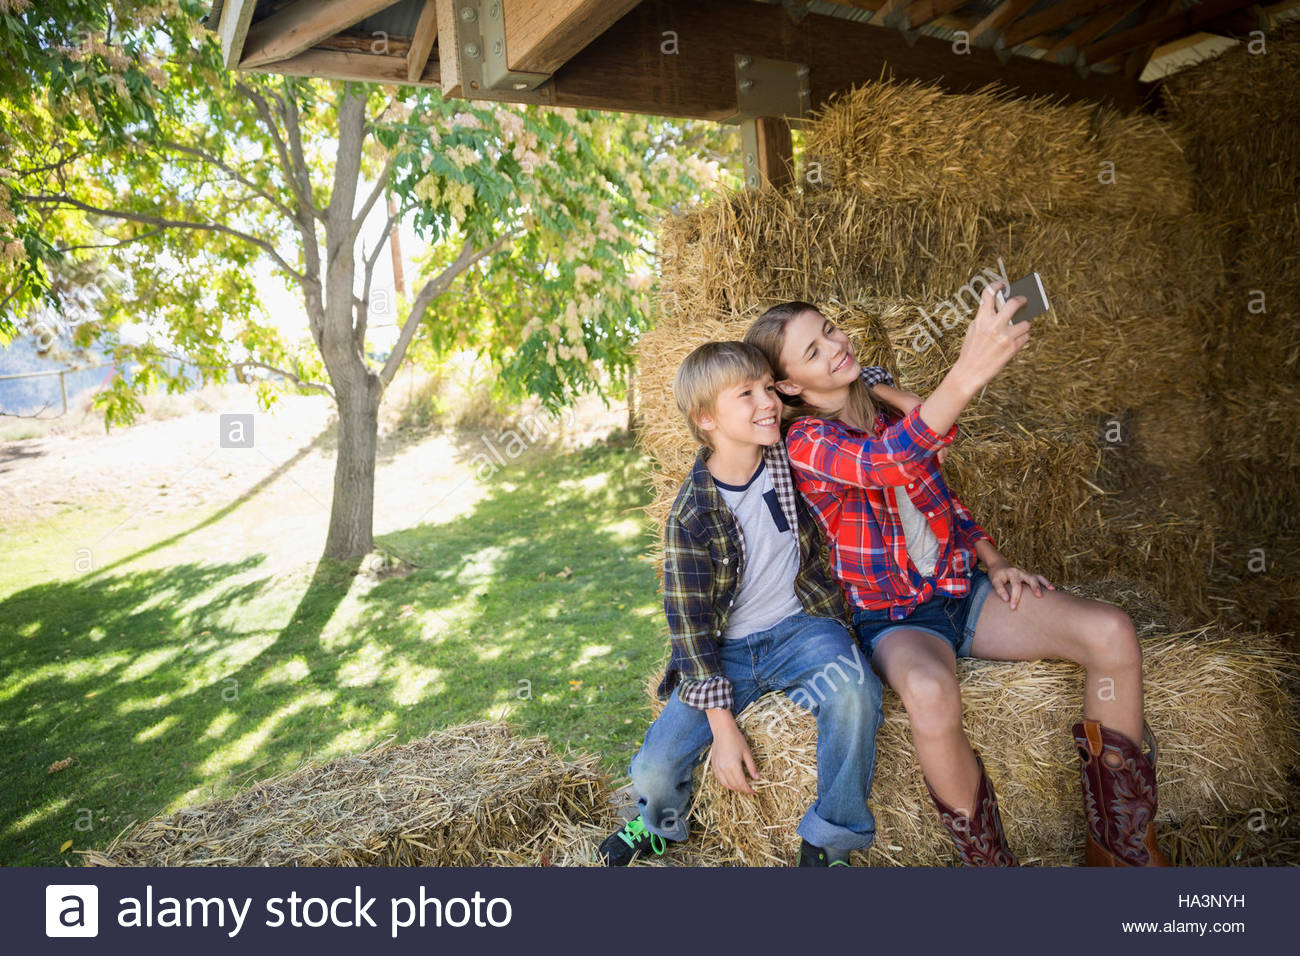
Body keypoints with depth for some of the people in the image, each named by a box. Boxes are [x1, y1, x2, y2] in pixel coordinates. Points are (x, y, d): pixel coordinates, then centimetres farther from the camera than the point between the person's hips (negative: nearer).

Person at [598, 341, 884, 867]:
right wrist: (723, 726, -14)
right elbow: (690, 623, -11)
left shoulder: (791, 456, -6)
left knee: (853, 687, -33)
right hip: (725, 650, -1)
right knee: (655, 771, -10)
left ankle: (825, 842, -10)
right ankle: (656, 825, 31)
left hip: (800, 626, 1)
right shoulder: (690, 518, -14)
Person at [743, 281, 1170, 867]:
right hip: (893, 618, -6)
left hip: (963, 588, 6)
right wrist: (967, 374, -50)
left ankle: (1120, 845, -1)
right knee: (930, 694, -40)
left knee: (1112, 633, -16)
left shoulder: (885, 397, 9)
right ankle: (989, 861, -14)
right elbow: (886, 462, -37)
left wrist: (994, 562, 4)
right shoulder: (806, 443, -13)